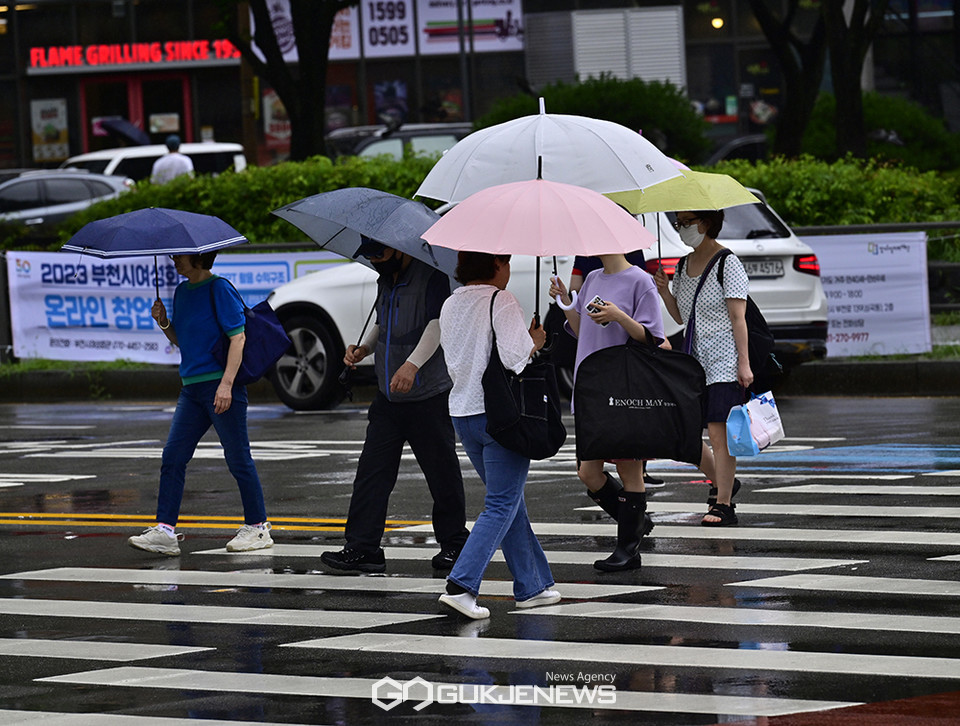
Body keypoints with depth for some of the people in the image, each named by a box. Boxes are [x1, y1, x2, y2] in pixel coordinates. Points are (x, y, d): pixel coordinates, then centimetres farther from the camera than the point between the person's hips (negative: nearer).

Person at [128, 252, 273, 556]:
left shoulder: (220, 290, -10)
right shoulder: (182, 291, 15)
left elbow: (238, 337, -14)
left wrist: (226, 384, -21)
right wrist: (164, 323, 2)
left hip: (221, 386, -8)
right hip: (192, 387, 8)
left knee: (238, 459, -1)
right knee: (172, 457, 0)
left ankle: (257, 528, 9)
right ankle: (165, 531, -2)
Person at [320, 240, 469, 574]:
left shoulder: (431, 277, -12)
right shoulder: (385, 281, 14)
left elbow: (437, 325, -26)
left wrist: (413, 364, -39)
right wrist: (364, 348, 10)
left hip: (430, 396, -7)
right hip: (388, 399, 7)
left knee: (442, 475, 4)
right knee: (371, 472, -1)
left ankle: (454, 543, 19)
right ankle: (361, 548, -3)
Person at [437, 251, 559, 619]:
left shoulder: (451, 305, 11)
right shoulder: (500, 301, -11)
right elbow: (515, 358, -20)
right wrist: (535, 342, 2)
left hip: (462, 413, 8)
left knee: (508, 501, 16)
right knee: (502, 505, -4)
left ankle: (533, 586, 21)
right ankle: (460, 585, -17)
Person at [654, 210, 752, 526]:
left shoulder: (728, 263, -8)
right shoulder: (683, 265, 13)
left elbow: (738, 317, -12)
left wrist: (744, 363, -16)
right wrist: (665, 292, 1)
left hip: (724, 360, -8)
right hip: (694, 358, 8)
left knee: (719, 433, -10)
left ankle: (723, 504, -6)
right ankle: (722, 482, 25)